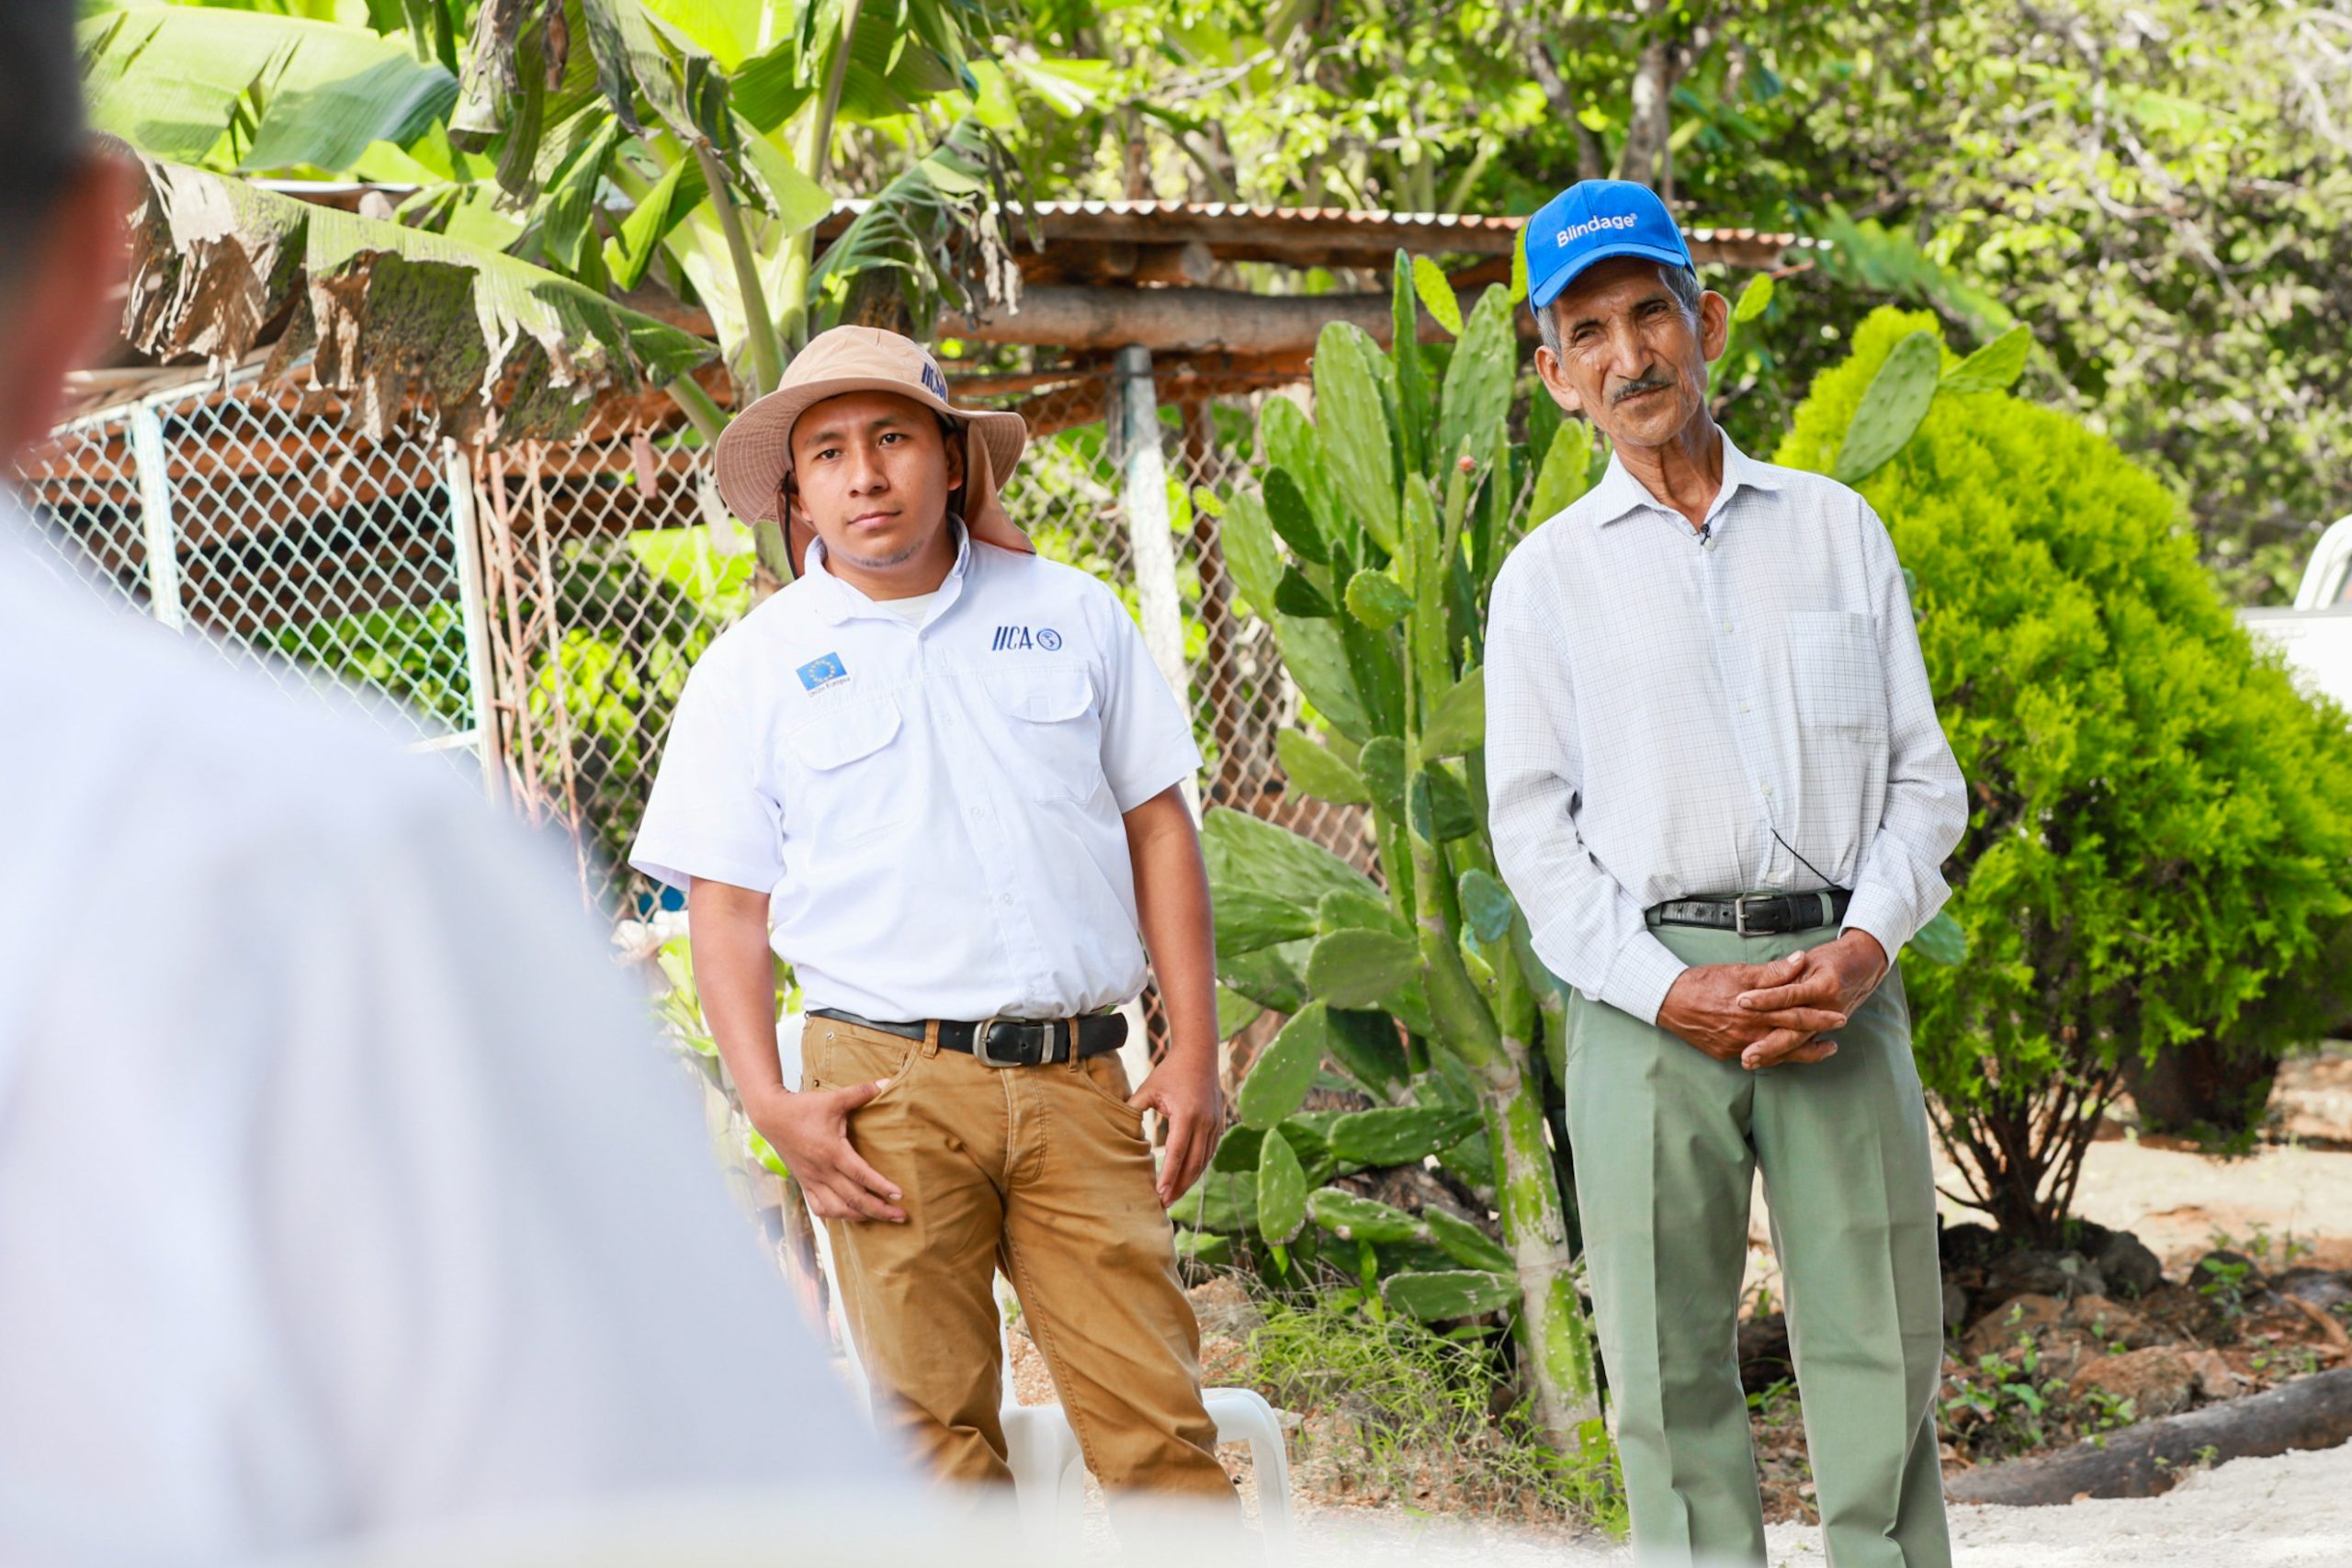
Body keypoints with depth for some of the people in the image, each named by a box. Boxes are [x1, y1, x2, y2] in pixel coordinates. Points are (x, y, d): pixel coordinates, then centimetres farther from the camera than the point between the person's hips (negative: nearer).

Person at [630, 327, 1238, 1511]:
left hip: (1079, 1087, 1)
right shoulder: (753, 668, 8)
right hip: (892, 1089, -1)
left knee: (1159, 1425, -5)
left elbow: (1158, 826, 14)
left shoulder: (1072, 615, 13)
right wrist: (770, 1102, -7)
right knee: (936, 1439, -2)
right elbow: (726, 904, 6)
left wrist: (1195, 1049, 6)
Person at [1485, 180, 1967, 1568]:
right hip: (1649, 990, -1)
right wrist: (1670, 993, -9)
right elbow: (1535, 828, 6)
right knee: (1672, 1362, -2)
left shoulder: (1837, 528, 15)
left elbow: (1925, 775, 12)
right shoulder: (1549, 576, 12)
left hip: (1838, 973, 1)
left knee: (1880, 1347, -4)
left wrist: (1865, 948, -6)